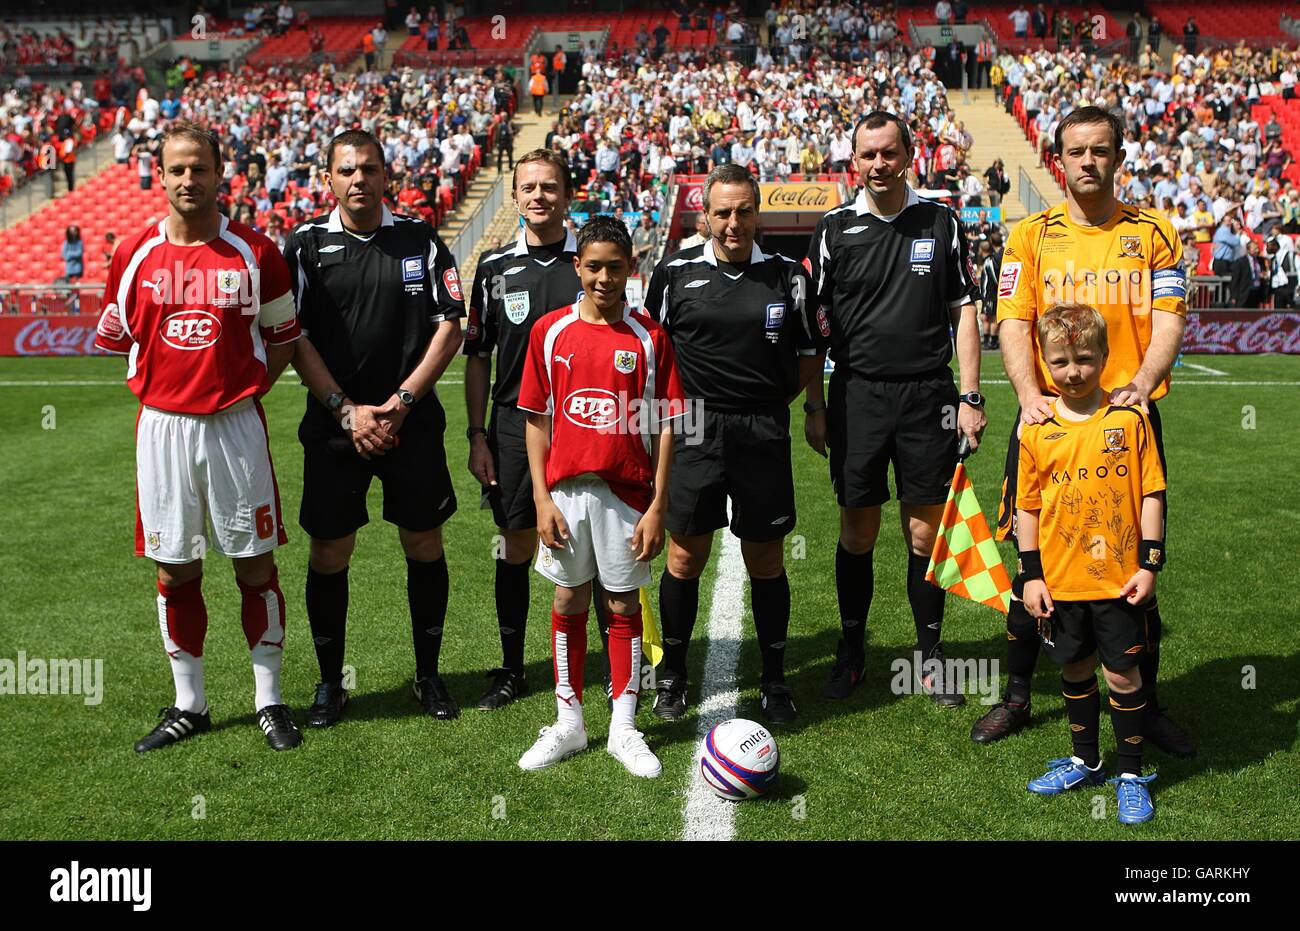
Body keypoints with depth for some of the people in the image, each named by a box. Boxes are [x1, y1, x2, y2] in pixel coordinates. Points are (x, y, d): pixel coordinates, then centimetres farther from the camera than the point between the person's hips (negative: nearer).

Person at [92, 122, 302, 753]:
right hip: (161, 425, 2)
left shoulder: (255, 253, -2)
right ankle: (188, 706, 23)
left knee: (254, 563, 4)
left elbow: (284, 336, 7)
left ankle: (269, 701, 17)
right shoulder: (134, 255, 3)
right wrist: (168, 384, 7)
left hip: (236, 426, -2)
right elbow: (116, 339, 15)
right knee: (174, 569, 9)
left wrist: (241, 389, -1)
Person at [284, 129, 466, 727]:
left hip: (413, 422, 1)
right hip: (334, 425, 0)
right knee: (329, 552, 3)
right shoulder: (305, 246, 2)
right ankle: (330, 682, 20)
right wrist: (347, 409, -10)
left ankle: (428, 676, 21)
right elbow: (295, 341, -1)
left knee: (424, 545, 5)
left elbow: (449, 327, 2)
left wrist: (402, 399, -8)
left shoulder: (420, 240, 4)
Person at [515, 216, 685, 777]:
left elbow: (665, 426, 0)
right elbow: (536, 419, 5)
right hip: (566, 492, 1)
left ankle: (623, 727, 19)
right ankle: (569, 724, 23)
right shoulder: (550, 331, 3)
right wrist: (541, 498, -2)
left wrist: (658, 506, -5)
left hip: (627, 493, -1)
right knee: (568, 603, 9)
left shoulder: (649, 337, -1)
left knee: (624, 606, 6)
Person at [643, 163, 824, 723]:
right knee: (685, 557, 4)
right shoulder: (675, 273, 3)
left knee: (766, 561, 8)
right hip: (695, 432, 0)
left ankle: (774, 680, 22)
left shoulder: (786, 275, 5)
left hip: (764, 435, 1)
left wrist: (771, 402, 5)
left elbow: (810, 353, 12)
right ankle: (672, 676, 21)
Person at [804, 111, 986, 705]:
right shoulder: (835, 228, 4)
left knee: (926, 532, 4)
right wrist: (813, 406, 0)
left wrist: (970, 398, 0)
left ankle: (930, 654, 18)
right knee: (857, 532, 6)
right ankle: (851, 652, 21)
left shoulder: (942, 224, 6)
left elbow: (964, 314, 7)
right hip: (856, 394, 0)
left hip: (928, 394, 0)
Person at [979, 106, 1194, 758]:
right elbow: (1013, 321, -2)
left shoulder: (1152, 232, 8)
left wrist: (1142, 383, -20)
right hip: (1049, 415, 0)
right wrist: (1029, 394, -19)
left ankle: (1145, 702, 22)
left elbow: (1168, 319, 0)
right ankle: (1017, 697, 21)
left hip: (1128, 415, 0)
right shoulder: (1030, 235, 7)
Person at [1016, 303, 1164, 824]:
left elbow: (1151, 494, -1)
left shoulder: (1128, 420, -5)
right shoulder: (1037, 431, -2)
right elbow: (1027, 507, 3)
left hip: (1118, 580, -2)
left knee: (1122, 673, 5)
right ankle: (1085, 762, 33)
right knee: (1075, 670, 15)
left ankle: (1131, 775, 21)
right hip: (1060, 581, 2)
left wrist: (1149, 563, -5)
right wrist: (1030, 574, 0)